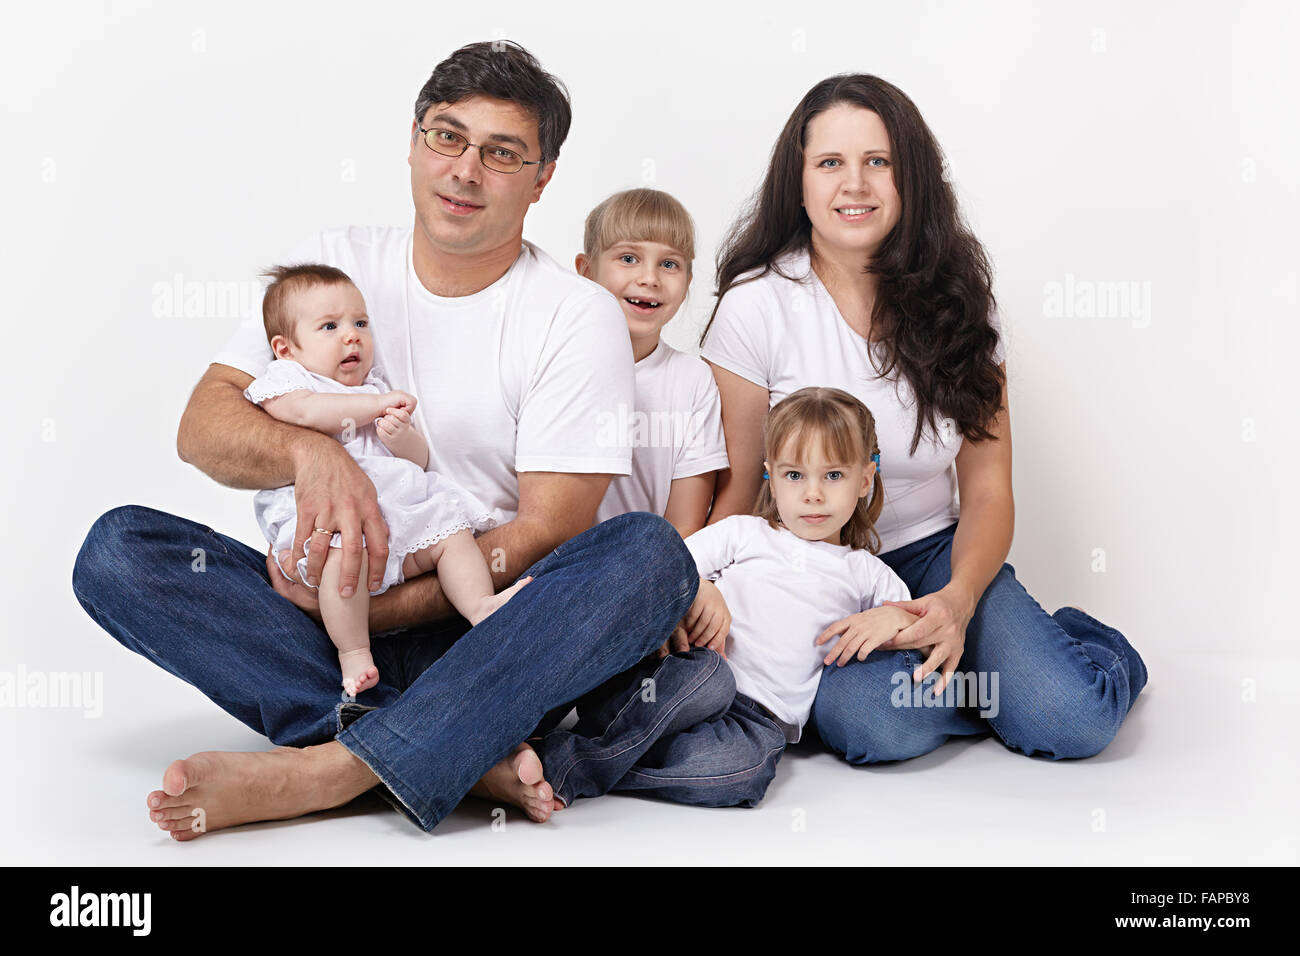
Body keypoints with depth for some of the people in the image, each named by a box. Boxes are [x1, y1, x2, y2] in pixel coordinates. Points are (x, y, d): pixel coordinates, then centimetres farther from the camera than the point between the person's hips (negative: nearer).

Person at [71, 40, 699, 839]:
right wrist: (310, 451, -24)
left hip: (490, 636, -2)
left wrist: (380, 606, -20)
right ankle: (467, 759, -31)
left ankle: (321, 770, -37)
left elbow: (549, 530, -9)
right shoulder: (336, 264, 8)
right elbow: (202, 426, -1)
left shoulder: (579, 316, -2)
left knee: (650, 553, -30)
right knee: (118, 549, -20)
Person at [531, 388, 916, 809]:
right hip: (693, 675, 0)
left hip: (762, 718, 0)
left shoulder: (866, 573, 24)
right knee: (710, 675, -40)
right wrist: (696, 589, -9)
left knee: (744, 769, -38)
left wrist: (893, 616, 3)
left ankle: (574, 770, -34)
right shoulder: (742, 533, 20)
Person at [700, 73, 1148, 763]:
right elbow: (733, 489, -6)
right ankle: (998, 687, 0)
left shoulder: (955, 300, 0)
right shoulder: (758, 304, -9)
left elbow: (987, 490, 0)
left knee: (1074, 718, -21)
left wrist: (958, 601, -20)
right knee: (876, 724, -32)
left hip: (931, 551, 2)